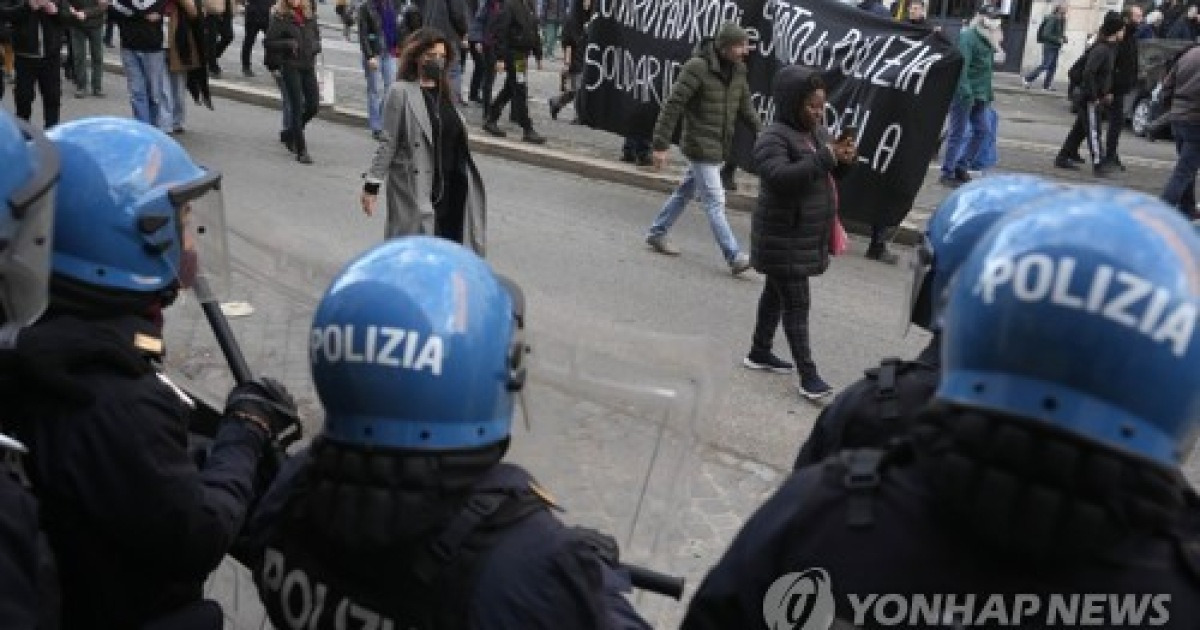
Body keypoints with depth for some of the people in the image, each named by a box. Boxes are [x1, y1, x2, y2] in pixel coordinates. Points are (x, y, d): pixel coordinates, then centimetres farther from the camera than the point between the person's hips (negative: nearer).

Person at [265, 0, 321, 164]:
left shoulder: (309, 16, 8)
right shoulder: (280, 18, -5)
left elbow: (316, 38, 19)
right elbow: (268, 43, -5)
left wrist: (315, 46, -2)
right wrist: (288, 44, -18)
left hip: (308, 66, 5)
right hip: (290, 67, -5)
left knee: (313, 105, 3)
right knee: (297, 107, -4)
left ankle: (292, 132, 31)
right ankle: (301, 151, 1)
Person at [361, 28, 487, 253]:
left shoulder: (443, 91, 12)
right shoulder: (401, 92, -6)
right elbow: (388, 143, -7)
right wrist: (372, 185, -9)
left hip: (450, 188, 6)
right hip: (416, 188, -6)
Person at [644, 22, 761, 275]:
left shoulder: (737, 70, 5)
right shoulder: (697, 67, -18)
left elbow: (745, 106, 17)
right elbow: (672, 106, -17)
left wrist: (760, 130, 4)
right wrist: (661, 145, -18)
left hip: (720, 148, 8)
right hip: (701, 147, -8)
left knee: (685, 192, 19)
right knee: (715, 203, -7)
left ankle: (656, 233, 34)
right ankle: (734, 257, -8)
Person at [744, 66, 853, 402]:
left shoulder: (818, 132, 9)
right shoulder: (774, 138, -18)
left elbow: (830, 176, 18)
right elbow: (781, 177, -33)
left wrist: (844, 160, -4)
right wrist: (825, 157, -33)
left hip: (807, 236, 9)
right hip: (784, 238, -9)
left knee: (777, 294, 20)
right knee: (796, 302, -7)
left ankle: (759, 352, 34)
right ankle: (808, 374, -4)